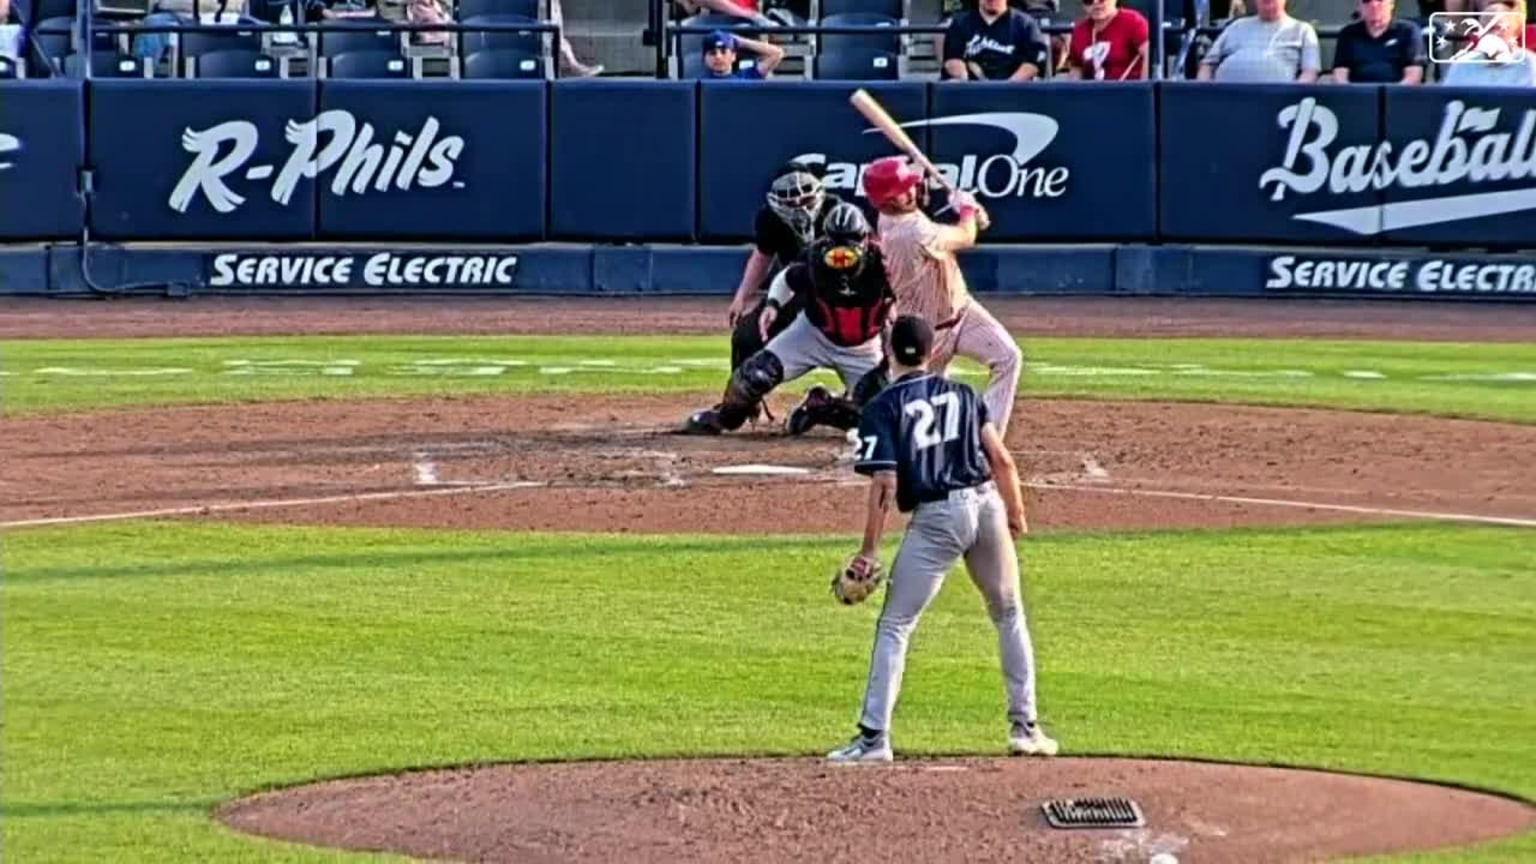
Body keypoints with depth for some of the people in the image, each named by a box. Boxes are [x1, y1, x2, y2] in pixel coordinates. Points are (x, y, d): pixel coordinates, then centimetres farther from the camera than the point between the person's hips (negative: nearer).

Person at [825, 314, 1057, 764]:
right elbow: (1002, 461, 7)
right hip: (987, 505, 4)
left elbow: (885, 485, -8)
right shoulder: (962, 394, 13)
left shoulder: (883, 407, 0)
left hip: (935, 517, -4)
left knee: (894, 626, 3)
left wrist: (869, 550, -6)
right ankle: (1025, 726, 19)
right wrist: (1016, 514, 21)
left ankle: (874, 736, -4)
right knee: (1009, 616, 19)